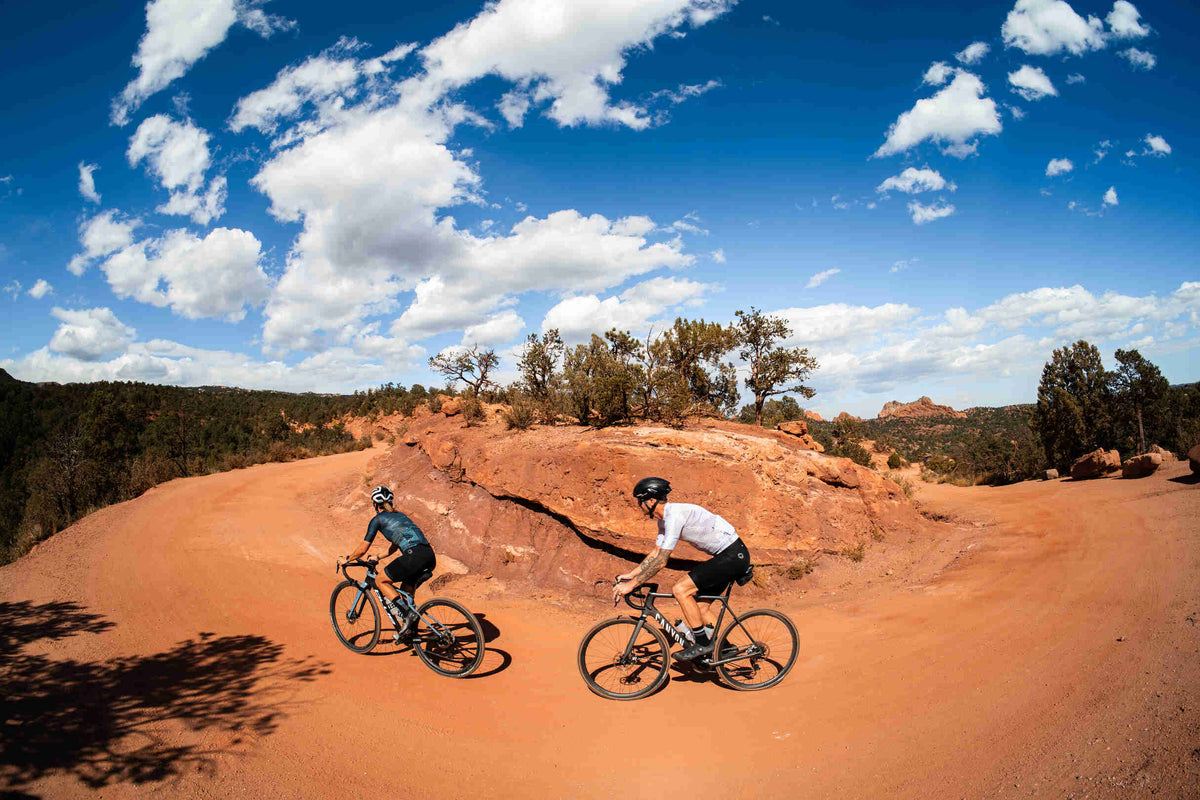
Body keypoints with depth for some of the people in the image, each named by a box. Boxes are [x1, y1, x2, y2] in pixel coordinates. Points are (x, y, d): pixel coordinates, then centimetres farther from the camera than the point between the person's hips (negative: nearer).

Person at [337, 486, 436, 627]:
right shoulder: (399, 515, 30)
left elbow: (362, 549, 12)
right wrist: (378, 557, 52)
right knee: (406, 591, 24)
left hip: (414, 556, -7)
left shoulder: (378, 519, 9)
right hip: (430, 556, 7)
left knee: (380, 580, 11)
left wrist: (346, 559, 29)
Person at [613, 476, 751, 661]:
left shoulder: (674, 514, -22)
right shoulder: (664, 518, 9)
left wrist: (632, 584, -20)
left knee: (680, 590, -14)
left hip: (734, 556, -10)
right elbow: (656, 554, 18)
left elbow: (661, 561, -24)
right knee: (700, 606, 14)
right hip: (725, 556, 10)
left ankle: (703, 643, -4)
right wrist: (630, 575, 13)